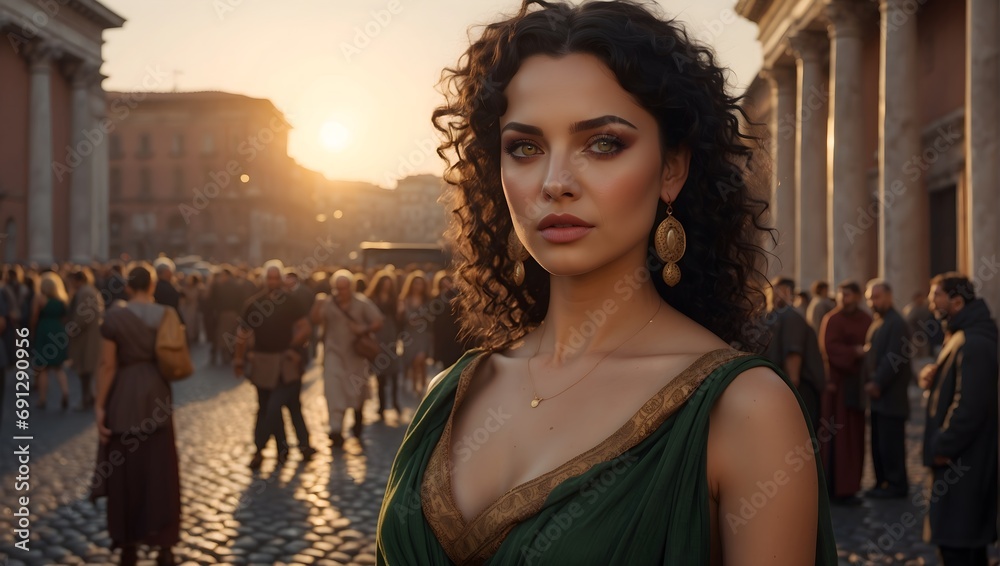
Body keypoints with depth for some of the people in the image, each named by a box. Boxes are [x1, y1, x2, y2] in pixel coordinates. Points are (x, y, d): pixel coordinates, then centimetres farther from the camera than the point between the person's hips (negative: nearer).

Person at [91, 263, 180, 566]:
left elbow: (107, 365, -11)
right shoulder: (165, 314, 0)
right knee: (160, 470, 9)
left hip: (124, 397, -2)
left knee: (125, 470, 9)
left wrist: (100, 405, -8)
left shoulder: (114, 314, -9)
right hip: (157, 395, 3)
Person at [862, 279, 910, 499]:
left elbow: (894, 359, -18)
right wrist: (869, 383, 6)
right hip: (877, 393, 9)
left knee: (890, 442, -4)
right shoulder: (876, 323, 14)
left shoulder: (896, 323, -12)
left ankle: (896, 485, 4)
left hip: (891, 396, -9)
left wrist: (877, 384, -15)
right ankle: (882, 482, 18)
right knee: (879, 442, 11)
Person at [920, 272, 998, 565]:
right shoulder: (960, 335, 12)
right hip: (960, 454, 11)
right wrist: (933, 375, 0)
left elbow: (970, 404, -26)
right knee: (970, 535, 18)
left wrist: (944, 445, -19)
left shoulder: (974, 343, -23)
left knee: (955, 539, -4)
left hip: (961, 458, -11)